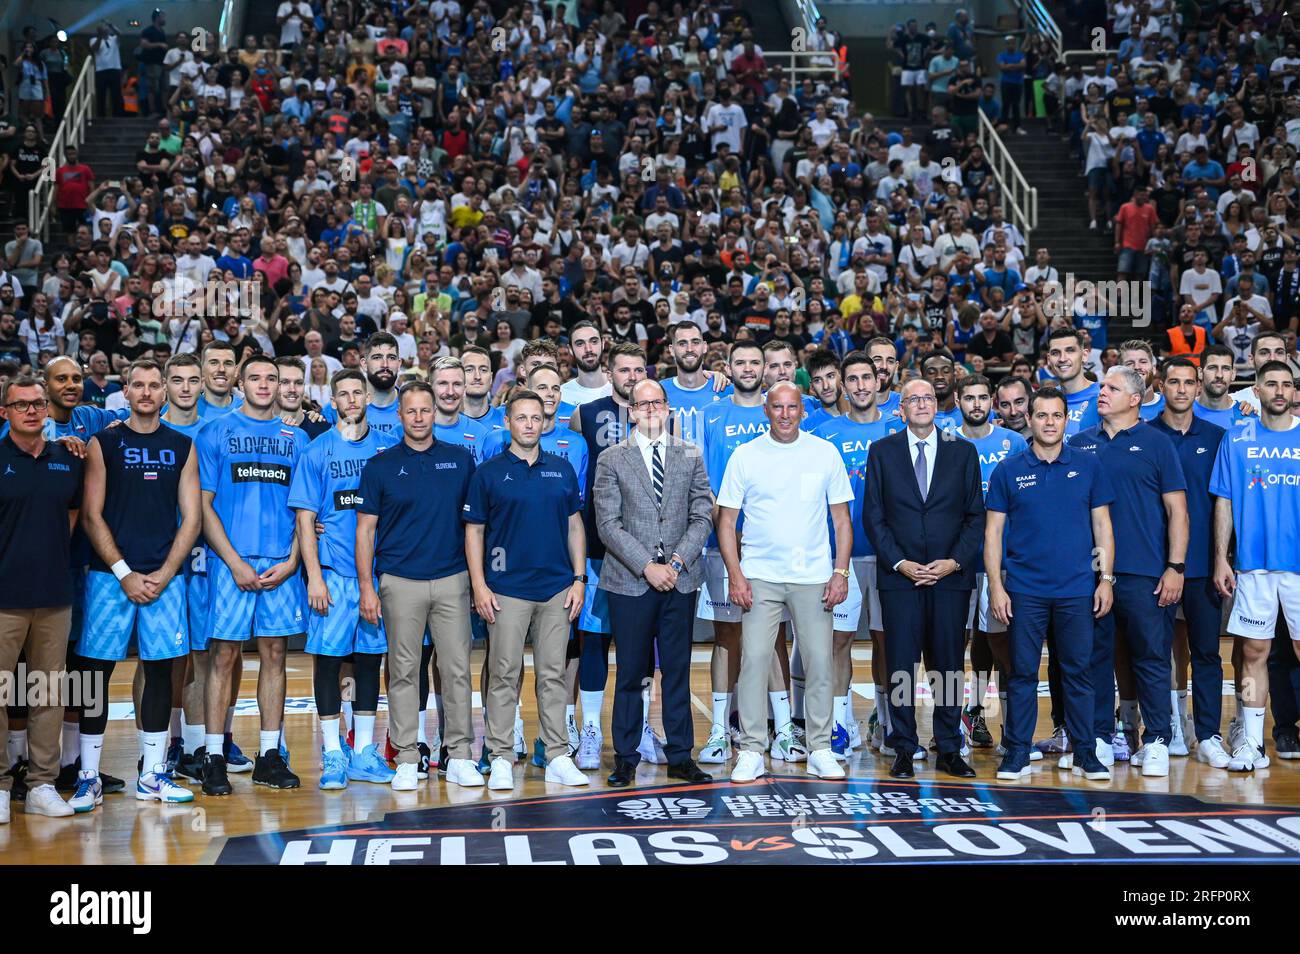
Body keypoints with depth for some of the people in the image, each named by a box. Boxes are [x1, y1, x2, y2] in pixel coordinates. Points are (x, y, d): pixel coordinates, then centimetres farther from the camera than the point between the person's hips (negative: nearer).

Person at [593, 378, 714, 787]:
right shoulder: (611, 460, 2)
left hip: (680, 580, 2)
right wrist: (647, 566, -12)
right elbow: (608, 523, -4)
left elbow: (702, 516, 5)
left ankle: (681, 756, 16)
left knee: (678, 672, 7)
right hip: (629, 581, -2)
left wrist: (677, 562, -8)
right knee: (629, 674, 3)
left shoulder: (691, 457, 9)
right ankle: (625, 759, 12)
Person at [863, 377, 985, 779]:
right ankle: (904, 750, 8)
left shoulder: (963, 452, 9)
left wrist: (955, 561, -7)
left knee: (949, 664, 4)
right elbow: (873, 516, 3)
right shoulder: (882, 451, 7)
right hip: (899, 576, -1)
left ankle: (949, 750, 13)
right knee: (900, 665, 0)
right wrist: (900, 563, -7)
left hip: (951, 575, 1)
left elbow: (976, 515, 6)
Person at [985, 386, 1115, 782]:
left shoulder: (1088, 466, 6)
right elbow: (993, 531, 3)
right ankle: (1017, 752, 11)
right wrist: (995, 586, -4)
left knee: (1078, 670, 5)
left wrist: (1106, 578, 0)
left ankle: (1084, 752, 15)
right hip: (1025, 589, -1)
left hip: (1078, 588, 1)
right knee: (1022, 671, 3)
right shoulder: (1008, 470, 3)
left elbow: (1102, 526, 8)